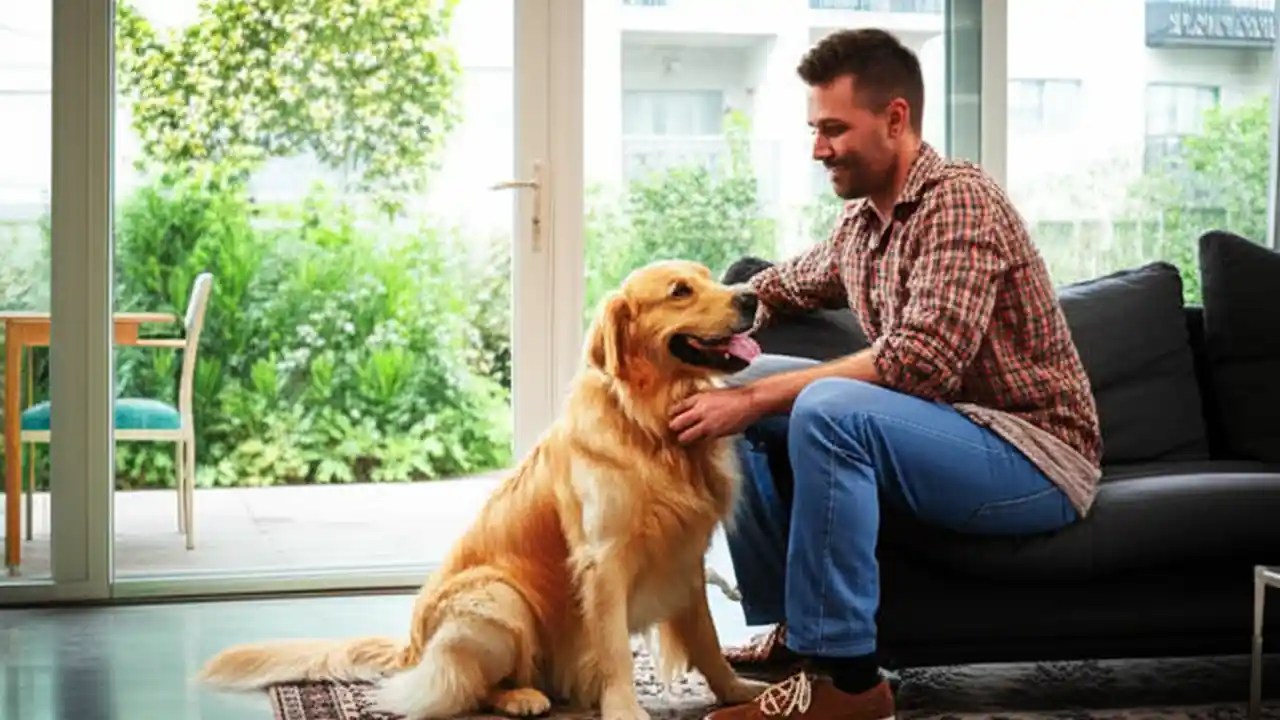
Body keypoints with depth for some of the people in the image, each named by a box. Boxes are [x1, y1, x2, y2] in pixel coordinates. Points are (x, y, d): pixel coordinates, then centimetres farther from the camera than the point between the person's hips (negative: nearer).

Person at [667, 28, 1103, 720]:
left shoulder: (959, 200, -18)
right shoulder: (861, 220, 8)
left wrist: (754, 398, -28)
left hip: (1035, 457, -9)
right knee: (734, 384, 4)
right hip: (951, 428, 9)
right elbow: (782, 285, 26)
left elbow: (922, 361, -30)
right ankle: (788, 627, 5)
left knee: (828, 408, -33)